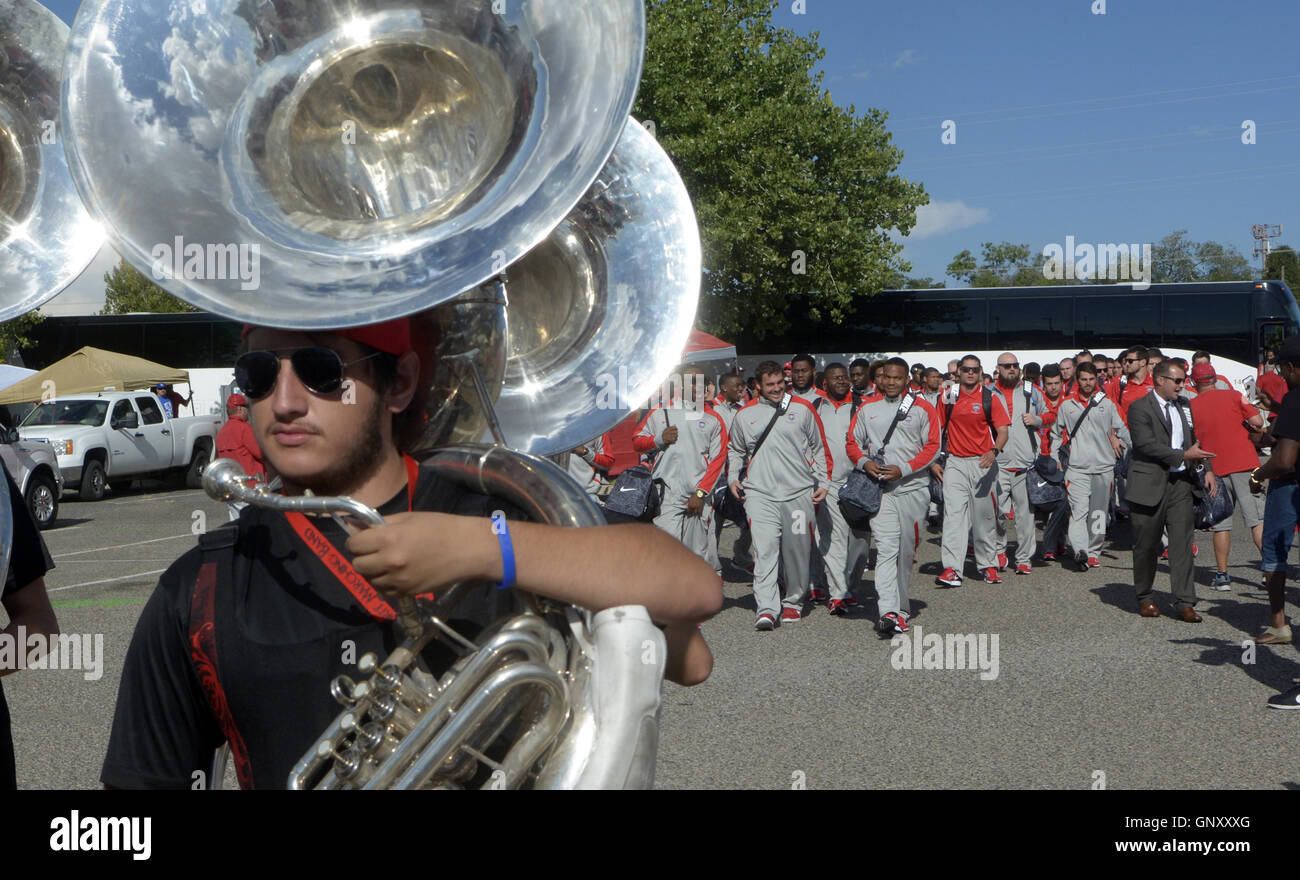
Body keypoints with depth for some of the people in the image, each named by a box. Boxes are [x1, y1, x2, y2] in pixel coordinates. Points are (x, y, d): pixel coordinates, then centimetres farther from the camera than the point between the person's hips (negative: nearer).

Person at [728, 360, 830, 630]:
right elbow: (737, 451, 24)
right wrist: (733, 478, 10)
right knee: (765, 549, -13)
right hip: (759, 493, -1)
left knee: (797, 551, 6)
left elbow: (819, 448, 15)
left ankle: (793, 602, 22)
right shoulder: (745, 415, 11)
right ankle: (766, 609, -15)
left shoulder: (803, 409, 10)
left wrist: (823, 482, 9)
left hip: (799, 493, 1)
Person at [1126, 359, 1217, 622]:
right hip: (1150, 484, -5)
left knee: (1182, 543, -2)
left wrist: (1206, 469, 7)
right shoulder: (1139, 408, -6)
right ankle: (1144, 598, 21)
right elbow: (1146, 444, -16)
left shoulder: (1183, 406, 15)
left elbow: (1194, 441, 21)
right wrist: (1183, 456, -16)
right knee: (1146, 545, 5)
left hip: (1181, 482, 5)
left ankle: (1184, 603, 0)